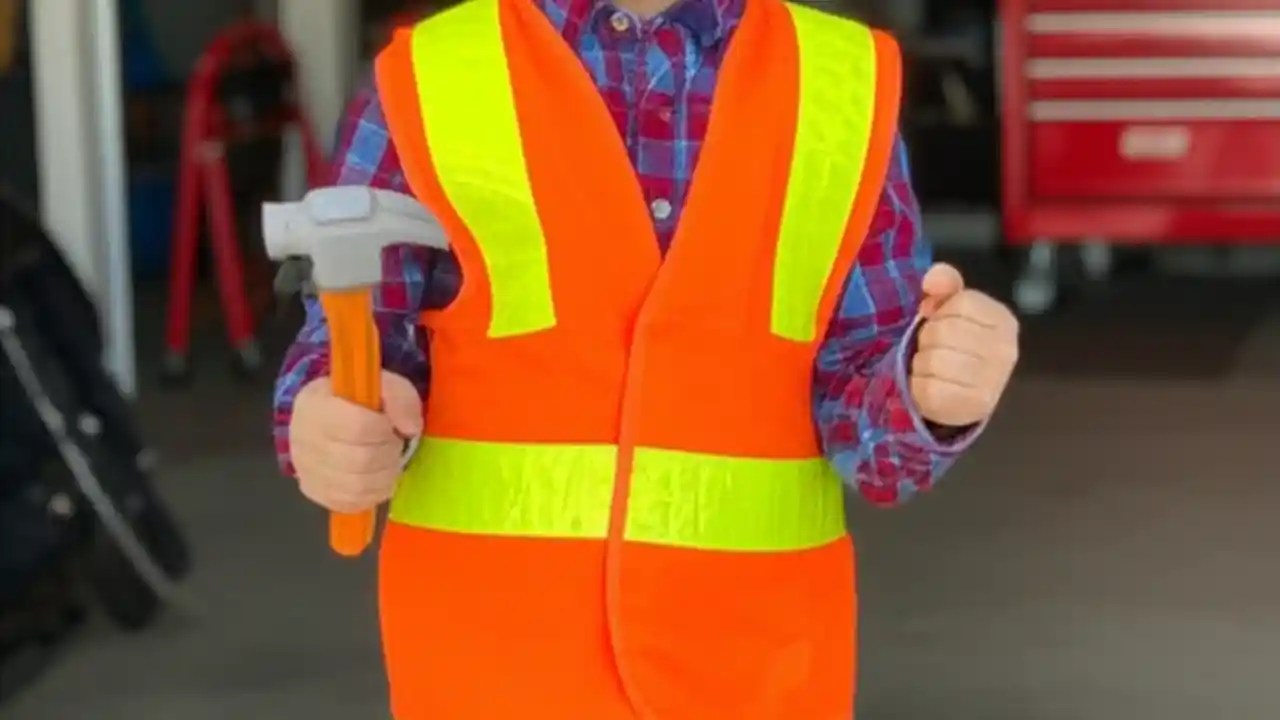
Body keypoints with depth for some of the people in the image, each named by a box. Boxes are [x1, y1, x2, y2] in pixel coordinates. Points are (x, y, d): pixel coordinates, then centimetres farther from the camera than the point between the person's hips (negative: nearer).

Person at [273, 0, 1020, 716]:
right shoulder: (423, 82, -1)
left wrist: (934, 394, -22)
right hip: (492, 649, -1)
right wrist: (329, 428, -19)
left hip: (756, 653, 1)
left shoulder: (845, 87, 2)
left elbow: (866, 409, 0)